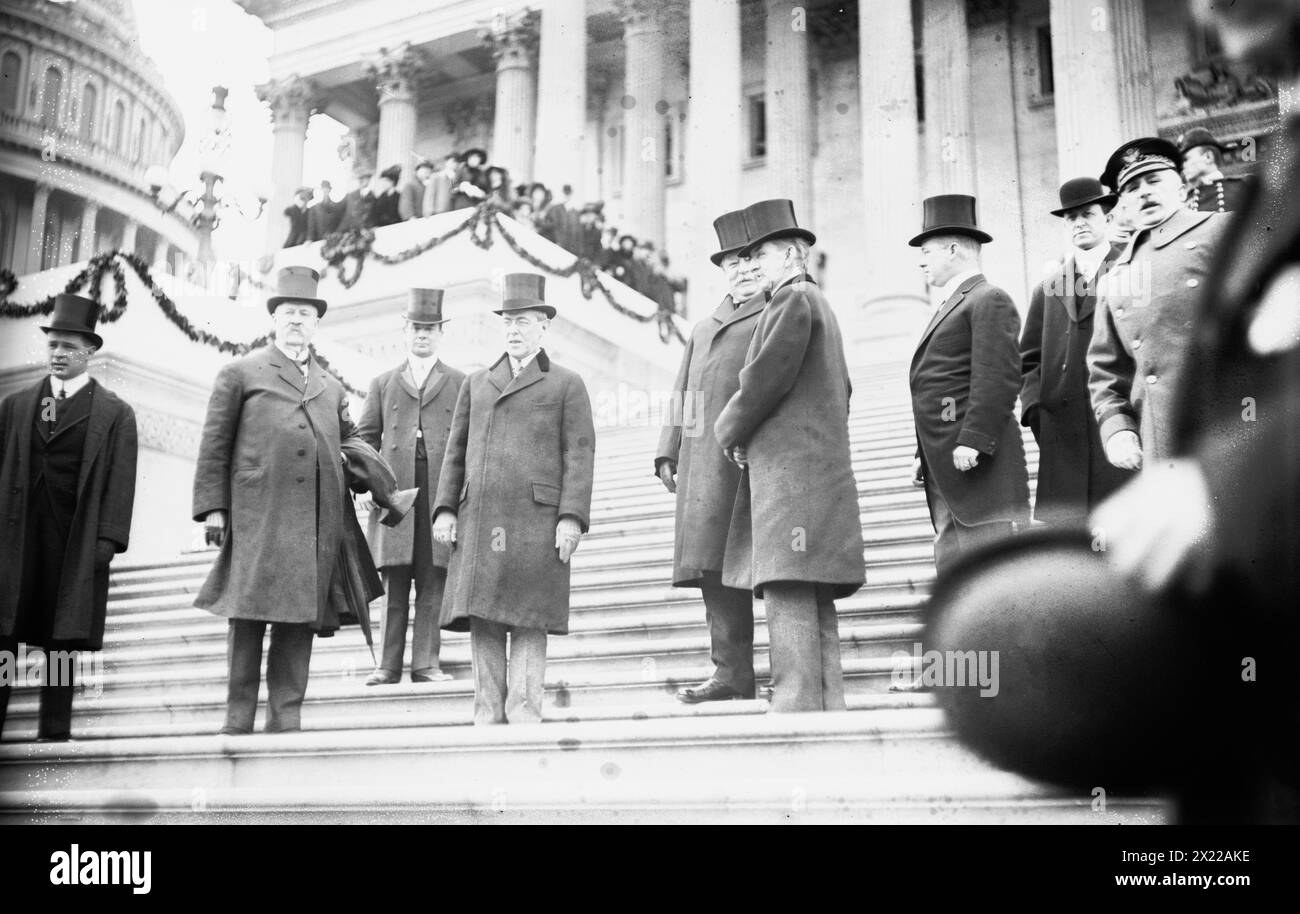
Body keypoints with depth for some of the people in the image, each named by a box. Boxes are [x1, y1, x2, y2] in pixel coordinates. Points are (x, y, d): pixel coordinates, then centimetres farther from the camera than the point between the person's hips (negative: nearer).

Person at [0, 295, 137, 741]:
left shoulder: (116, 414, 4)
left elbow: (120, 482, -1)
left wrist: (108, 539, -10)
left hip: (76, 546, -2)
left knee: (62, 639, 1)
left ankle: (54, 733, 8)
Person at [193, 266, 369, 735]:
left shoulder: (331, 386, 23)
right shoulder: (240, 373, 10)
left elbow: (349, 436, 31)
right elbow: (214, 446, 6)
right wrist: (213, 507, -3)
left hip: (316, 521, 4)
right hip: (257, 515, -4)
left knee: (301, 616, 2)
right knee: (248, 612, -5)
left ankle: (286, 718, 7)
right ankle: (238, 719, 1)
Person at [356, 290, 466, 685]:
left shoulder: (461, 383, 15)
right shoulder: (383, 383, 19)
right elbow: (366, 437, 14)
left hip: (441, 493, -1)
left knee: (434, 580, -2)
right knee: (394, 580, -1)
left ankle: (425, 663, 2)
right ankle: (388, 665, 1)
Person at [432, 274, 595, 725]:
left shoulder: (566, 385, 9)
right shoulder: (477, 383, 20)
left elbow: (579, 455, 1)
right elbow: (456, 451, 18)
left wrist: (571, 517, -10)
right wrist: (445, 508, 7)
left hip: (536, 520, -3)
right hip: (478, 519, 4)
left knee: (529, 618, -4)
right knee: (482, 618, 1)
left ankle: (524, 712, 1)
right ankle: (488, 713, 6)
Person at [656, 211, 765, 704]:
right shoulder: (702, 330, 27)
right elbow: (682, 397, 24)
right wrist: (668, 451, 13)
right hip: (705, 467, 7)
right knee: (714, 569, 3)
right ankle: (731, 671, 7)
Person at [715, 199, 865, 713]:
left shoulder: (793, 298, -6)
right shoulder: (821, 304, 25)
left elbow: (768, 376, -14)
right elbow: (840, 391, 28)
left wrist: (730, 432, 1)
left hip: (790, 468, -10)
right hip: (819, 465, 10)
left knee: (788, 594, -15)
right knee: (813, 602, 8)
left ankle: (798, 706, -18)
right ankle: (826, 706, 9)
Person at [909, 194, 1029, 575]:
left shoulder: (989, 300, -5)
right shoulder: (950, 306, 25)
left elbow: (998, 377, -16)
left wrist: (973, 440, -23)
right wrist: (925, 455, 17)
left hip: (977, 463, -9)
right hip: (946, 473, 9)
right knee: (952, 568, 6)